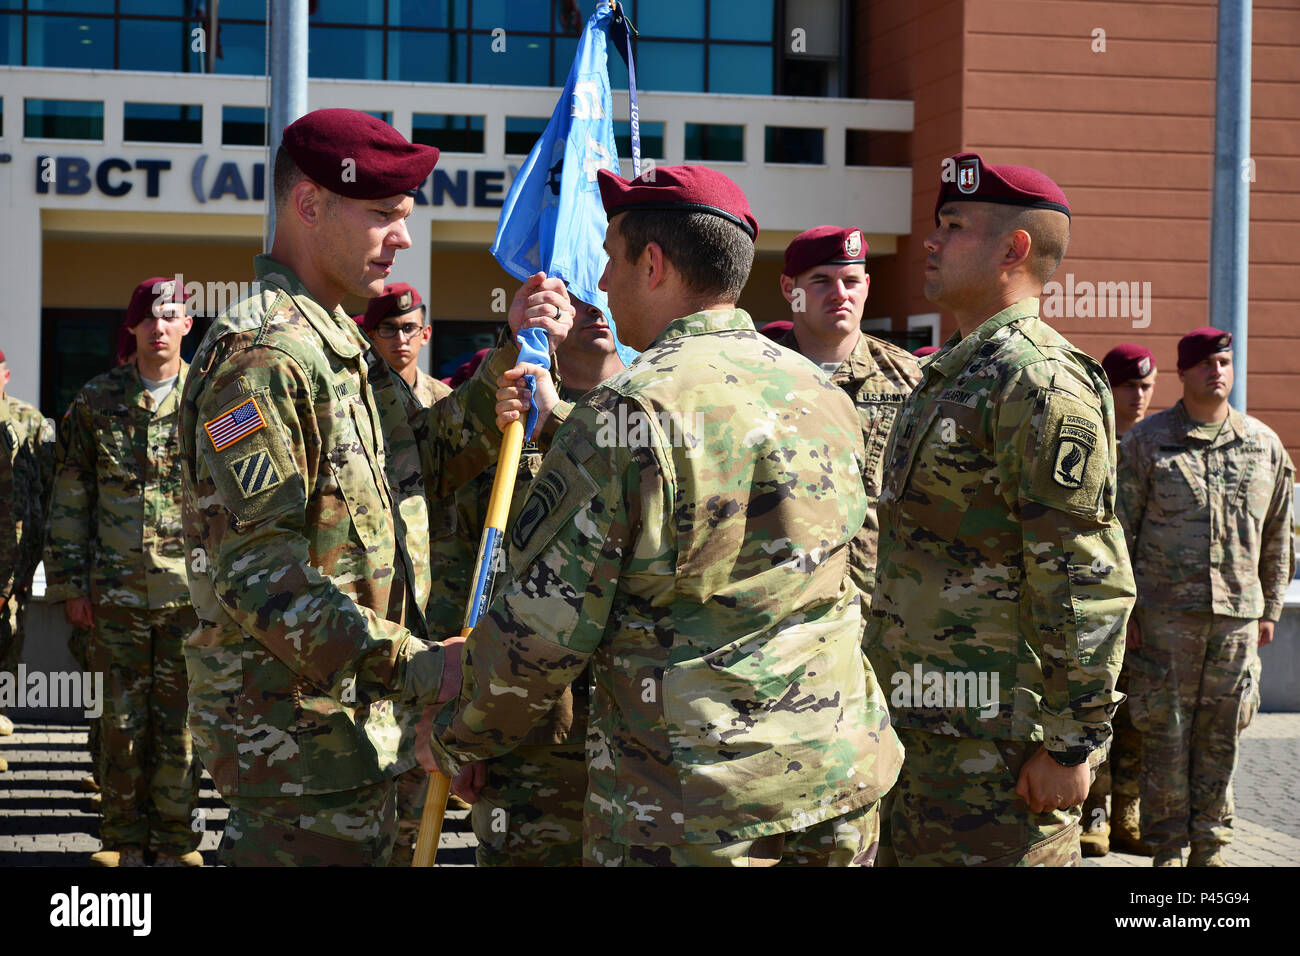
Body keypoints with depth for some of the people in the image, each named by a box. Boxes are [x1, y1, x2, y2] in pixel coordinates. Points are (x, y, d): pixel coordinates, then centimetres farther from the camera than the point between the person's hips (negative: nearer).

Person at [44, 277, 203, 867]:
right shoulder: (97, 402, 6)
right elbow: (70, 500, 8)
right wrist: (70, 584, 4)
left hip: (191, 591, -1)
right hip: (117, 591, 1)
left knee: (179, 719, 4)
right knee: (122, 719, 5)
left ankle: (176, 838, 15)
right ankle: (123, 837, 18)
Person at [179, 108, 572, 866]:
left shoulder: (342, 342, 16)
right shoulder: (260, 355, -18)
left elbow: (432, 460, 16)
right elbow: (255, 574, -24)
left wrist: (513, 357, 4)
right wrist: (407, 662, -25)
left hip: (356, 717, 10)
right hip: (295, 731, -10)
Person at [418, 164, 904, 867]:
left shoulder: (629, 412, -15)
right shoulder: (825, 395, 8)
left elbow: (543, 625, -13)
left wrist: (454, 739, 4)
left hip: (691, 809, -7)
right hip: (840, 781, 7)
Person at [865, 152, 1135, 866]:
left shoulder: (1038, 384, -15)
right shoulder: (951, 375, 17)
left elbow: (1088, 586, -20)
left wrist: (1071, 746, -21)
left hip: (996, 744, -10)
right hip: (926, 727, 10)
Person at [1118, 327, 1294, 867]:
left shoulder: (1263, 445, 10)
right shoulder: (1147, 441, 2)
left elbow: (1277, 535, 16)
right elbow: (1121, 528, 2)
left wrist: (1270, 609, 14)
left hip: (1238, 614, 3)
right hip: (1164, 613, -2)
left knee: (1221, 736, 6)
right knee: (1166, 731, 0)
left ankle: (1209, 847, 16)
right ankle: (1168, 847, 10)